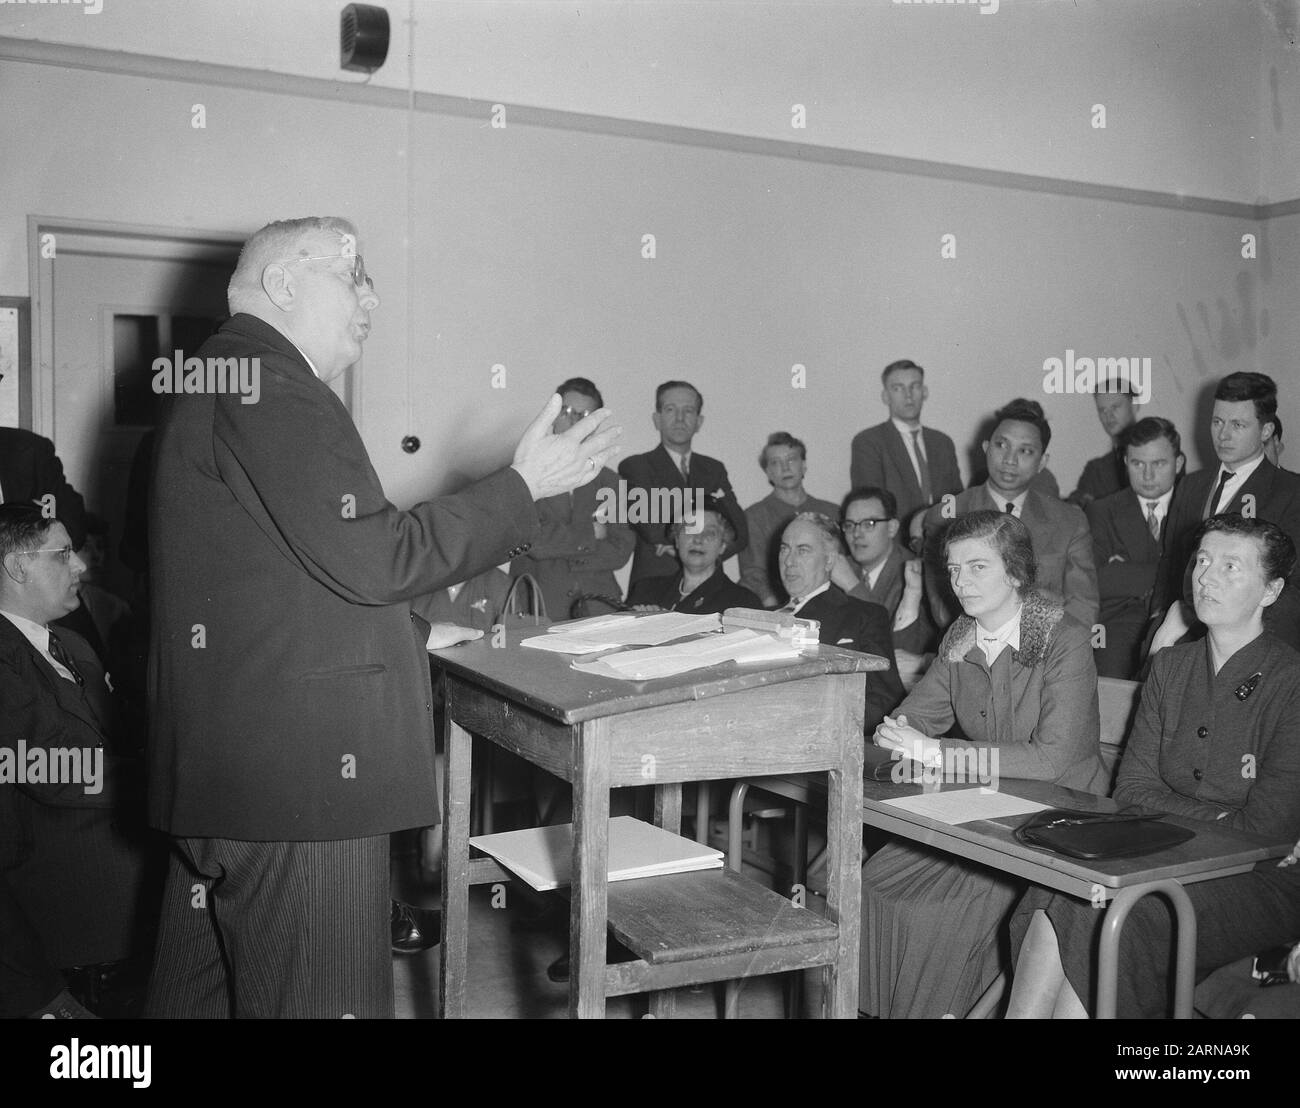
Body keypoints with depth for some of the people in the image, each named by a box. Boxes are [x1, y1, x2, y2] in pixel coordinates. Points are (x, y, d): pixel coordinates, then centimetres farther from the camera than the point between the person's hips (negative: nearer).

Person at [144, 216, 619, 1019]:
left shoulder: (224, 380, 20)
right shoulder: (269, 389, -14)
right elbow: (369, 559, -21)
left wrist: (417, 630, 24)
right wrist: (523, 488, -13)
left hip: (220, 768, 11)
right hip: (299, 772, -11)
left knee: (205, 990, 19)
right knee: (320, 999, -2)